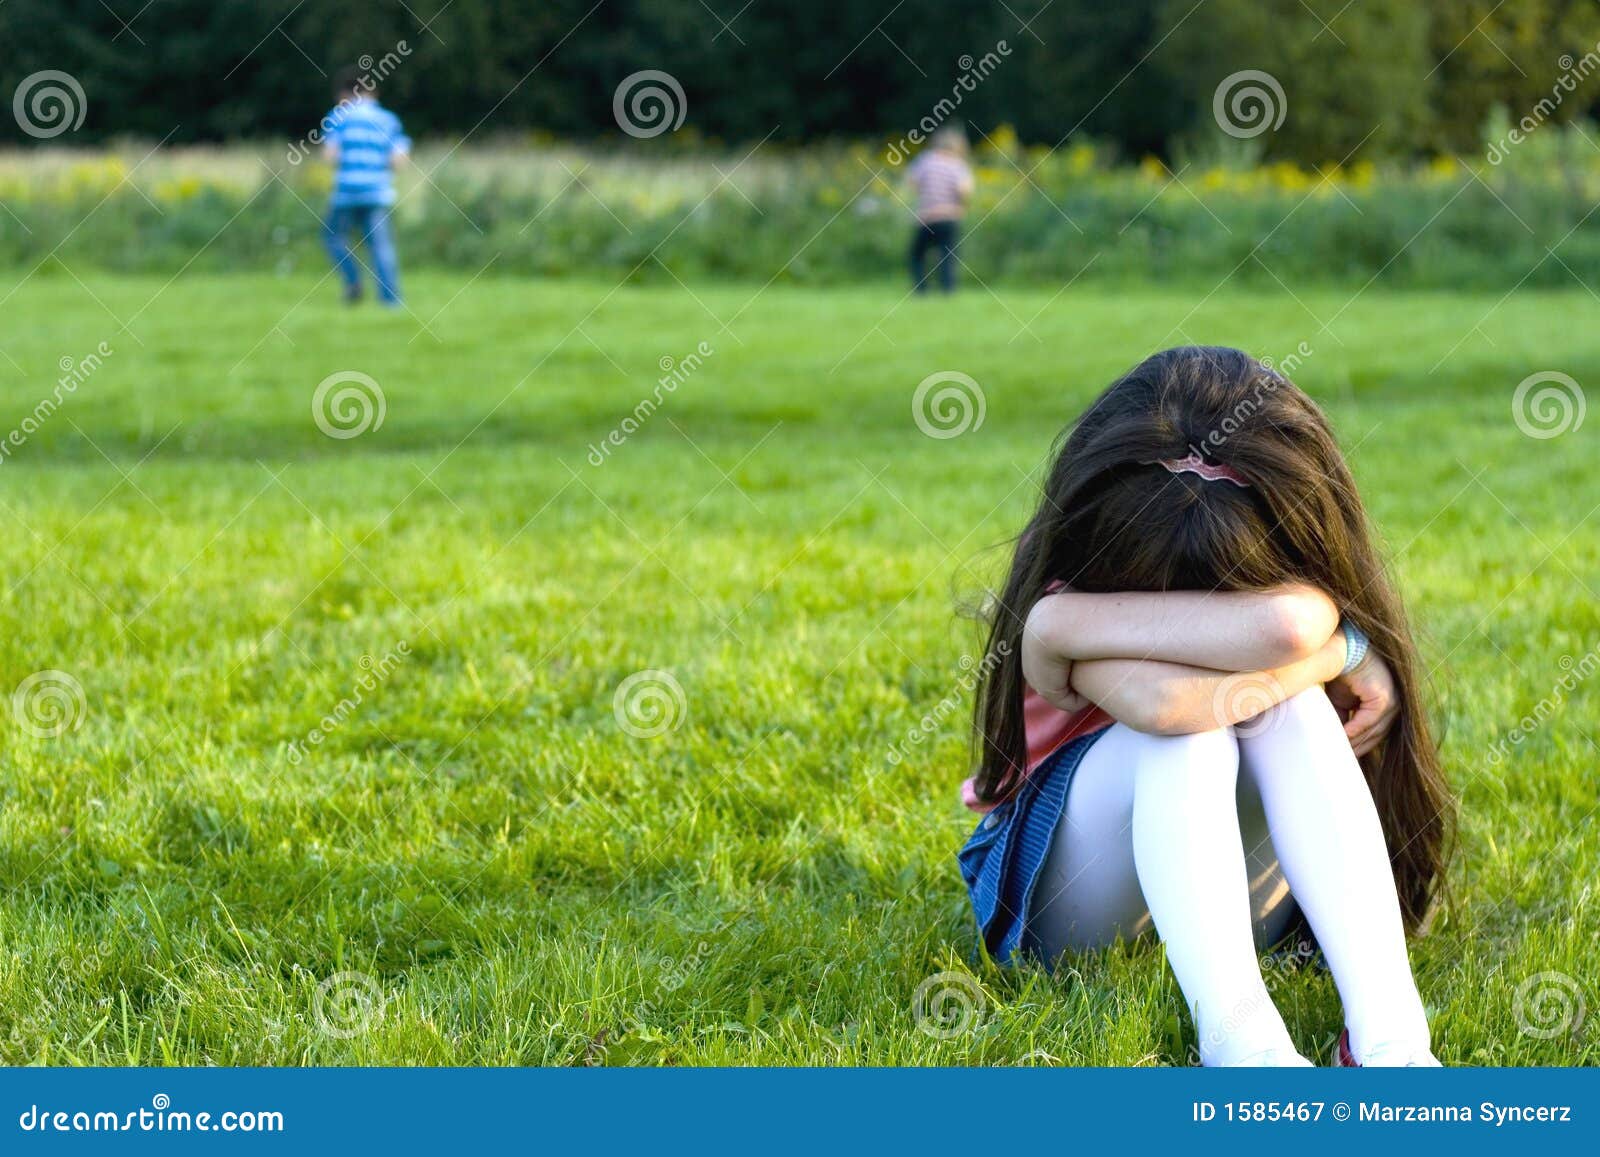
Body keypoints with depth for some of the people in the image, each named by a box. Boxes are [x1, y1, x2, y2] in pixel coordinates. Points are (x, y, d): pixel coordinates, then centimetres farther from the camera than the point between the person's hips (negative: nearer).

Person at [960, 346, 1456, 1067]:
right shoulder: (1063, 574, -27)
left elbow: (1288, 623, -39)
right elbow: (1159, 699, -46)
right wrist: (1338, 651, -34)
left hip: (1242, 894, 3)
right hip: (1061, 892, -3)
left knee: (1287, 706, -30)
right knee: (1185, 719, -34)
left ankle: (1387, 1034, -40)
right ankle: (1237, 1037, -46)